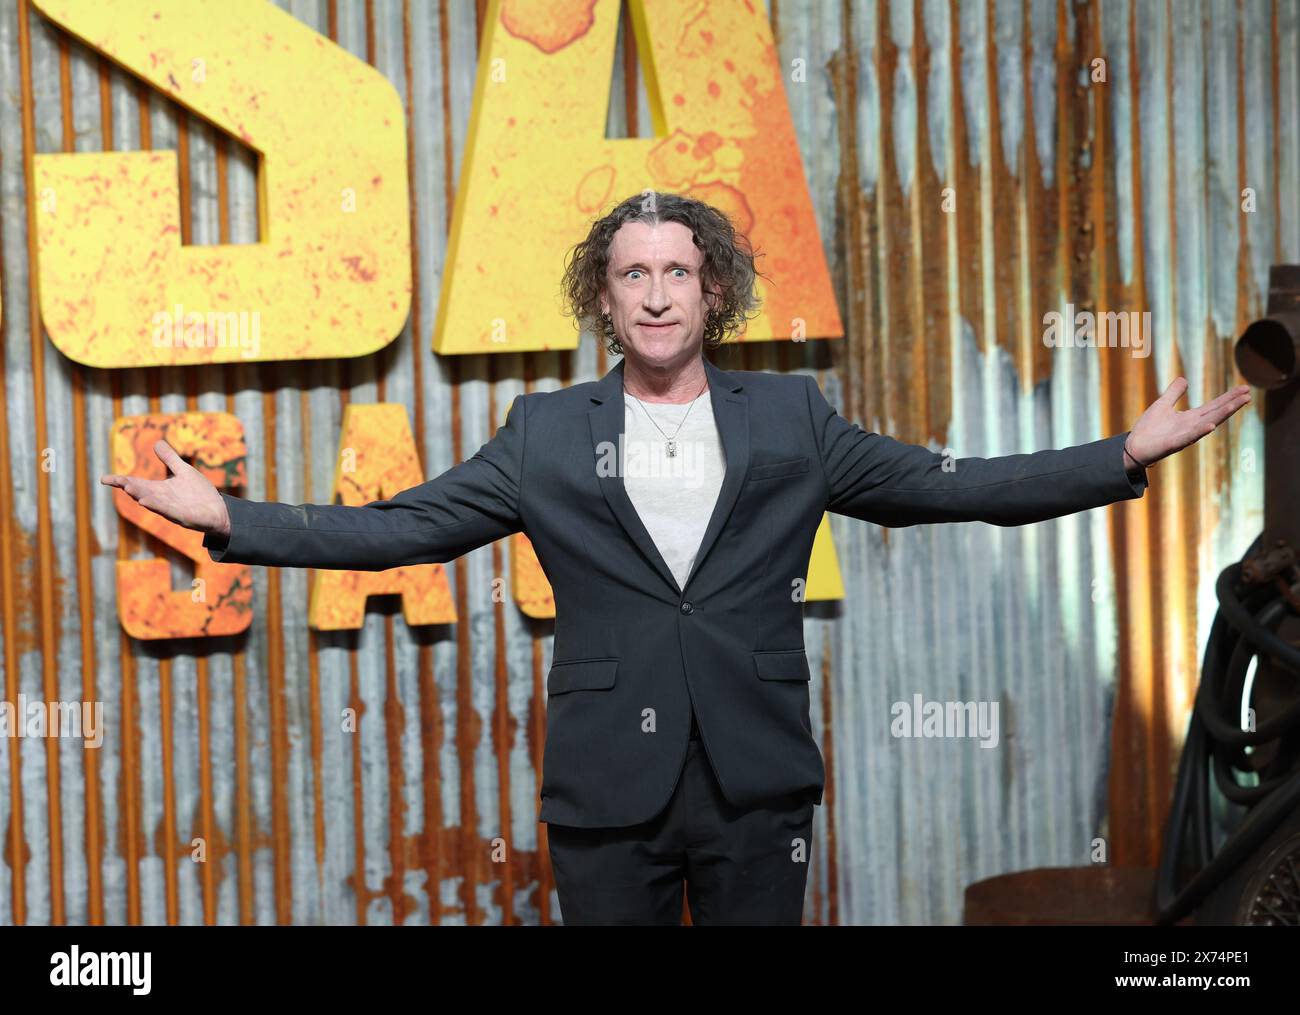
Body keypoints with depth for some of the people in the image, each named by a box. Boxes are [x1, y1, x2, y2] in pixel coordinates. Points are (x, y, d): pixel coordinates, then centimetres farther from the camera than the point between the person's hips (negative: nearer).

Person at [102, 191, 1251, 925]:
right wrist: (229, 519, -5)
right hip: (608, 791, 0)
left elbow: (949, 485, 6)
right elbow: (395, 528, 4)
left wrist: (1126, 455, -1)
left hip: (759, 787, 0)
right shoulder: (547, 433, 7)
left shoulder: (790, 421, 8)